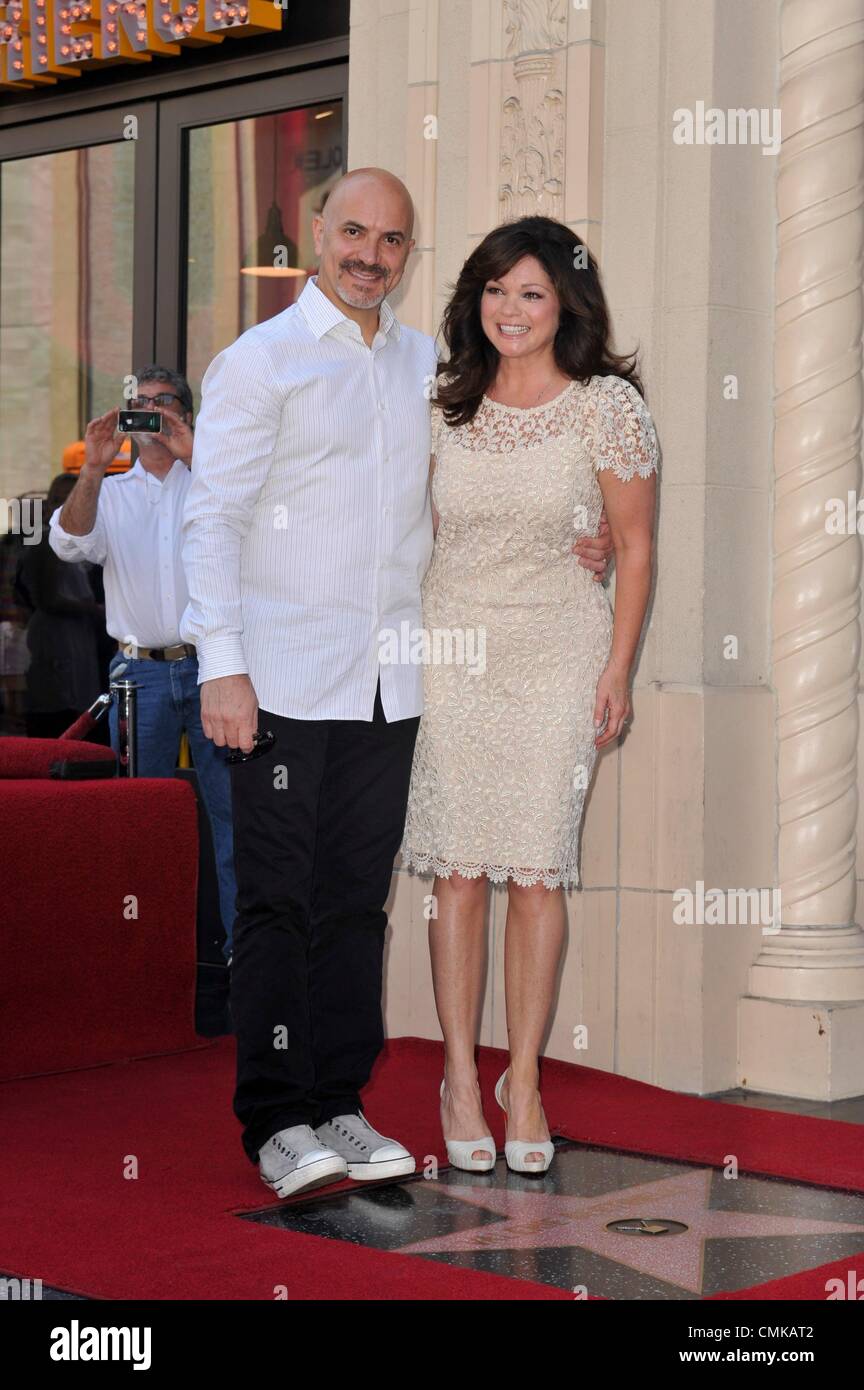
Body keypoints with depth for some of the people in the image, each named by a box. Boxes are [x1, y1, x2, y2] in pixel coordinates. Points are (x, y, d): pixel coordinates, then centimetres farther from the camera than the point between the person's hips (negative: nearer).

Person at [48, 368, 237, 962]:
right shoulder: (110, 493, 13)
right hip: (140, 668, 2)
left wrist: (193, 455, -23)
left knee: (232, 804, -3)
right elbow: (71, 542, -4)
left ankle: (241, 938, 1)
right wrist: (93, 467, -19)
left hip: (211, 666, -2)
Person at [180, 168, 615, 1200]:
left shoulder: (426, 365, 14)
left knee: (356, 899, 8)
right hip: (285, 681, -5)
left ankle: (337, 1105, 16)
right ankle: (277, 1122, 6)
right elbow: (212, 520, -5)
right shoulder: (258, 361, -1)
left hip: (389, 684, 5)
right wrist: (221, 667, -13)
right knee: (279, 902, -2)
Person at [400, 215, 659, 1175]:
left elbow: (635, 547, 0)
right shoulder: (448, 405, 6)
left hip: (558, 655, -2)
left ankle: (524, 1081, 11)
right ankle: (460, 1079, 11)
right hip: (452, 652, 2)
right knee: (459, 868, 2)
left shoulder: (608, 404, -2)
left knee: (538, 870, -1)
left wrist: (618, 672, -4)